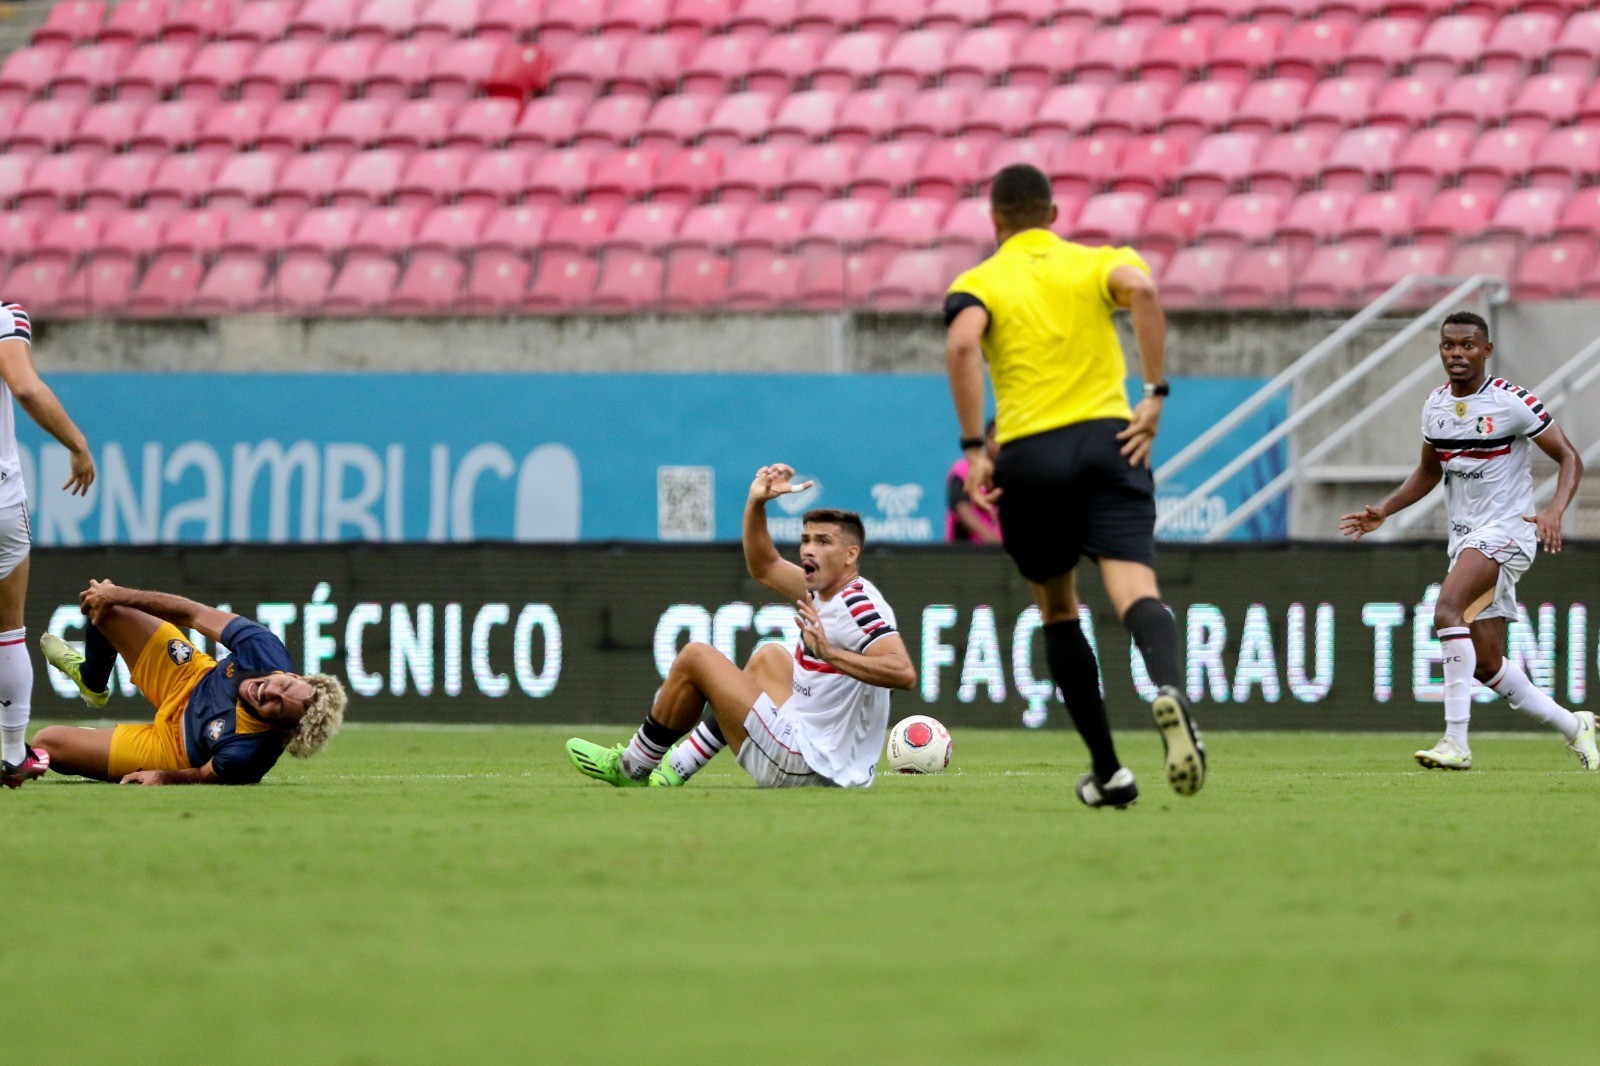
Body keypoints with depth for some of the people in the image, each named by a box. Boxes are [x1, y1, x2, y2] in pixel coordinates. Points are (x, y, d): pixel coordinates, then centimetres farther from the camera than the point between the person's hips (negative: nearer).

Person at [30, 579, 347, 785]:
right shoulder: (265, 650, -32)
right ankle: (91, 680, 47)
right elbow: (196, 615, -22)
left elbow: (204, 775, -22)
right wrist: (119, 595, -20)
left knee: (47, 743, -9)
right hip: (191, 680, 5)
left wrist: (164, 777, -39)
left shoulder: (249, 753, -43)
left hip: (173, 744, -5)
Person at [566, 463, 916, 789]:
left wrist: (830, 654, -39)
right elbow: (764, 566, 24)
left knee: (695, 657, 1)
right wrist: (756, 502, 11)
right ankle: (677, 769, 30)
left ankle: (633, 768, 20)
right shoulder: (824, 592, 9)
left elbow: (904, 673, -33)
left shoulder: (859, 605, -18)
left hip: (801, 768, -10)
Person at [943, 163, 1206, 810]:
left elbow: (962, 345, -11)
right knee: (1134, 589, -15)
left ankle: (1107, 772, 15)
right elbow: (1140, 289, -10)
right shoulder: (1096, 263, 14)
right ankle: (1169, 690, -49)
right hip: (1107, 440, 0)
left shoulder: (979, 283, 11)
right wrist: (1155, 395, -9)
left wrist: (974, 450, -10)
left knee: (1057, 611, 17)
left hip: (1027, 455, 0)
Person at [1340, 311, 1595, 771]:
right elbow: (1429, 471, 23)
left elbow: (1569, 458, -8)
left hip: (1506, 531, -8)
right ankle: (1573, 726, 28)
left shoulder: (1512, 403, -12)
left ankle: (1456, 741, -31)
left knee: (1447, 610, -30)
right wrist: (1383, 510, 10)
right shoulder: (1435, 405, 7)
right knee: (1487, 666, 7)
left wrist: (1554, 512, -25)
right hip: (1464, 539, 8)